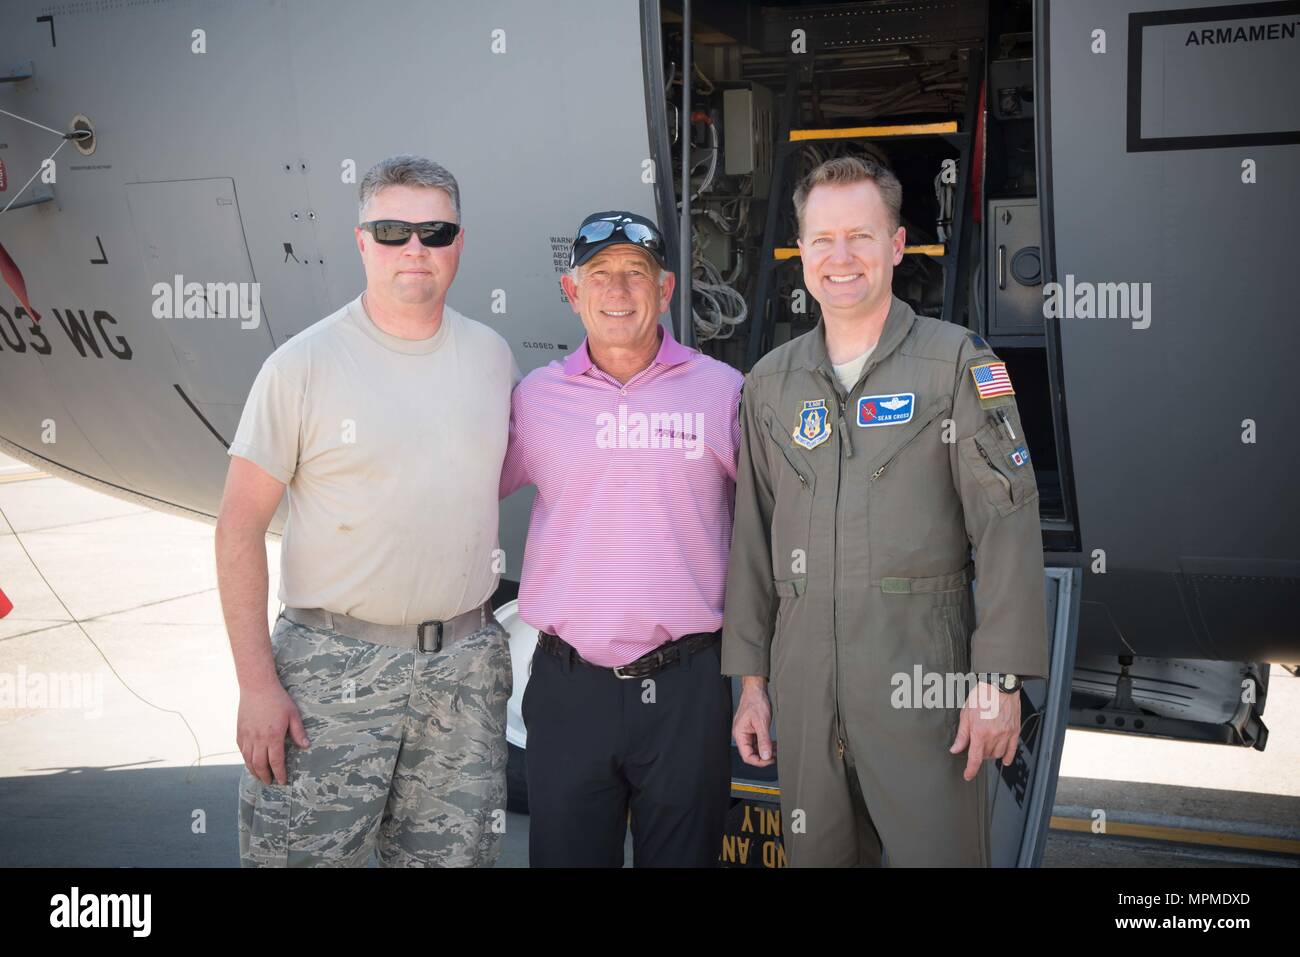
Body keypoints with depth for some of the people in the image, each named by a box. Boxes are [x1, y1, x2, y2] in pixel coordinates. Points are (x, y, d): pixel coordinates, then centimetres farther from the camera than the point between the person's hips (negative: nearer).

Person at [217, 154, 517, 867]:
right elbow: (239, 527, -7)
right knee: (305, 854, 0)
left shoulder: (491, 355, 7)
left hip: (465, 664, 4)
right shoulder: (304, 363, -7)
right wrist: (256, 682, -12)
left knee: (453, 853, 12)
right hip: (333, 668, -4)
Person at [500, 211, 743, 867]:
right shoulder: (535, 397, 5)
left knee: (682, 855, 12)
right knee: (565, 853, 10)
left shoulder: (722, 390, 1)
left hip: (686, 686, -1)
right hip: (568, 684, 1)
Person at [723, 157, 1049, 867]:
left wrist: (1001, 679, -13)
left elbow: (1007, 524, -7)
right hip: (803, 675, 4)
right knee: (815, 853, 12)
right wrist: (751, 679, 10)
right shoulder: (770, 383, 11)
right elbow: (751, 540, 13)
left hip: (922, 674, -4)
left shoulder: (957, 362, -1)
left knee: (936, 849, -1)